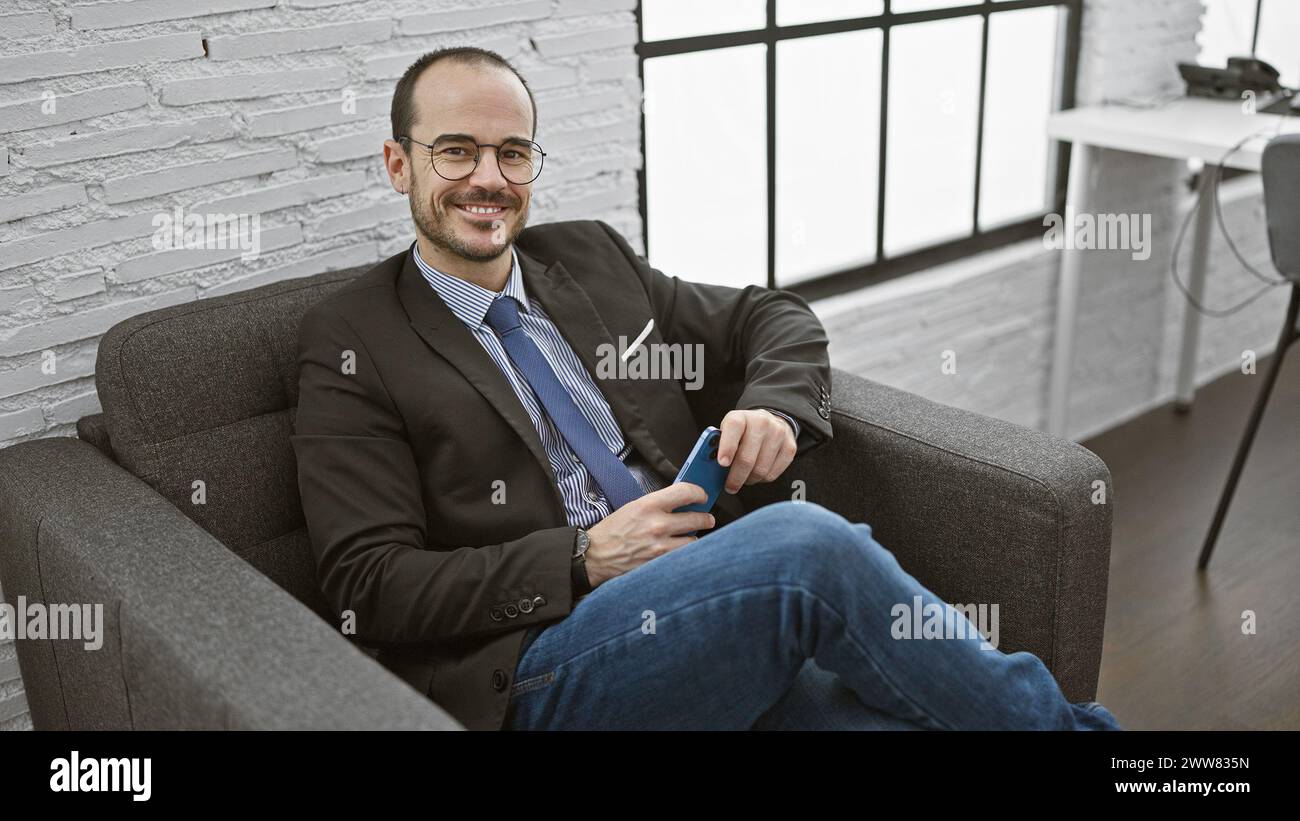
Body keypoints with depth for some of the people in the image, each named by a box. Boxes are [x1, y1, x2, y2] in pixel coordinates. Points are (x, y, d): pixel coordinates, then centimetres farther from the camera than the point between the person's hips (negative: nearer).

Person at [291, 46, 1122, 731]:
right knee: (806, 540, -29)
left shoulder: (589, 256, 17)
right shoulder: (351, 343, 3)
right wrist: (587, 558, -14)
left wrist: (775, 408, 0)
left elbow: (776, 318, 24)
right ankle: (1066, 723, -11)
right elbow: (369, 586, -5)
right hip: (537, 673, -4)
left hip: (719, 611, 5)